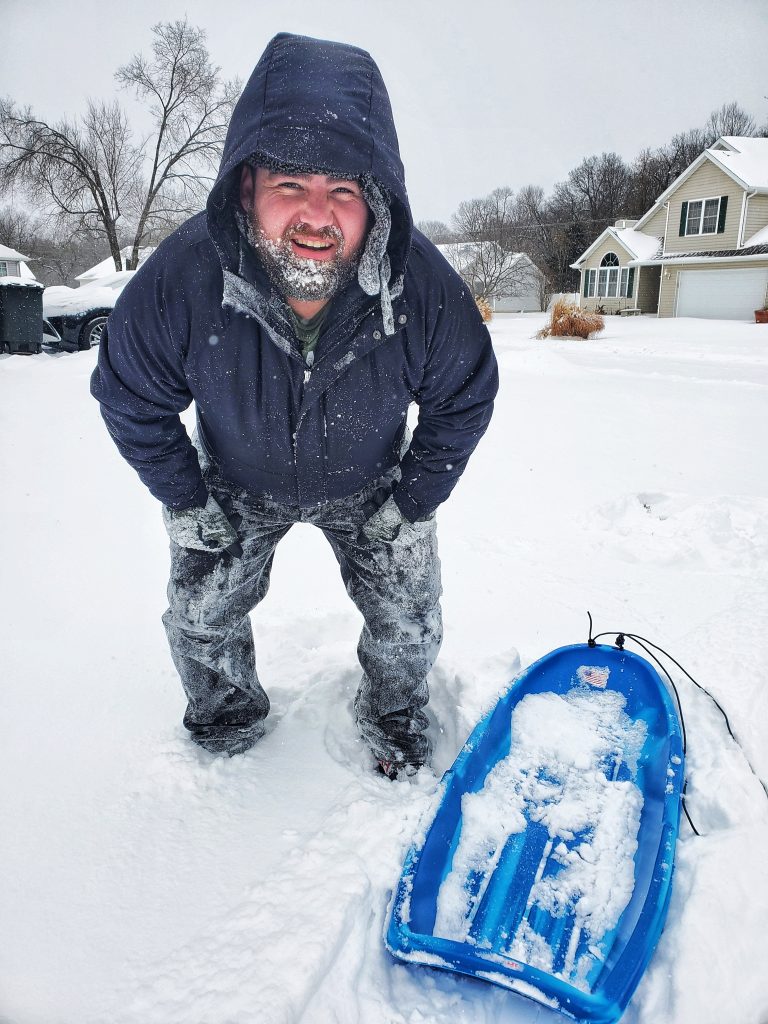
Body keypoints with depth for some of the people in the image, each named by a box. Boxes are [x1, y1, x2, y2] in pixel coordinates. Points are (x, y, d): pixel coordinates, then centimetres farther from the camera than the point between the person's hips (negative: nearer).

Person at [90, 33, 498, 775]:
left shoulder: (424, 289, -30)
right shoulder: (180, 278, -32)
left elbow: (466, 398, -11)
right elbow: (130, 397, -13)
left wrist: (414, 501, -8)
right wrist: (186, 502, -7)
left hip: (369, 487, 0)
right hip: (237, 488, 1)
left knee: (409, 622, 8)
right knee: (201, 617, 12)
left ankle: (393, 716, 42)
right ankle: (225, 718, 45)